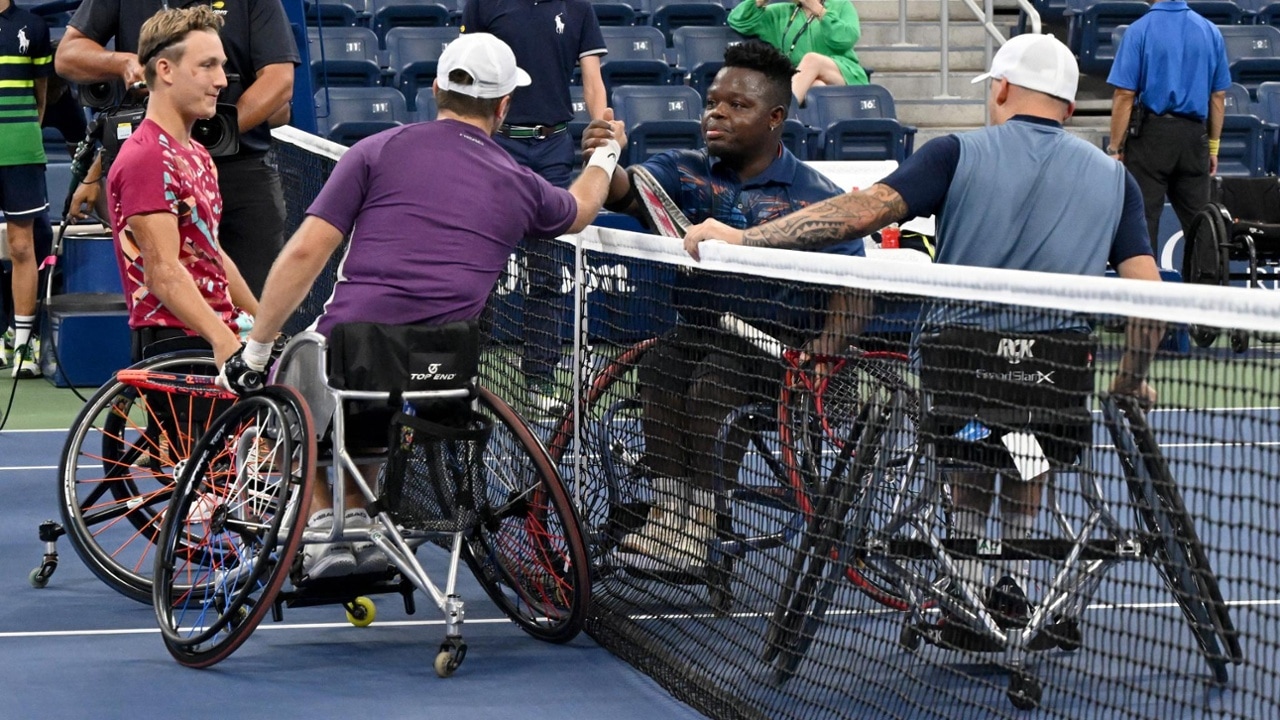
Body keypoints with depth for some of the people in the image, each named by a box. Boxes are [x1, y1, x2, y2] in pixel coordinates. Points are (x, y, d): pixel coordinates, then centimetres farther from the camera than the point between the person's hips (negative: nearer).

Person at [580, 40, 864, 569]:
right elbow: (630, 193, -13)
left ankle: (699, 523, -24)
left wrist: (832, 337, -20)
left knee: (713, 384, -31)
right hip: (697, 327, 4)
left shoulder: (814, 196, -1)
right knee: (657, 368, -27)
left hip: (777, 342, -3)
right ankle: (665, 509, -27)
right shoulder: (685, 172, 7)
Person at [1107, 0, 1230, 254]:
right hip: (1194, 136, 4)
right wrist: (1213, 147, 18)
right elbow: (1218, 95, 9)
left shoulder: (1139, 31, -8)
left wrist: (1115, 148, -4)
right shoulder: (1211, 32, 4)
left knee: (1143, 221, 2)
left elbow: (1124, 95, -10)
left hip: (1150, 131, -4)